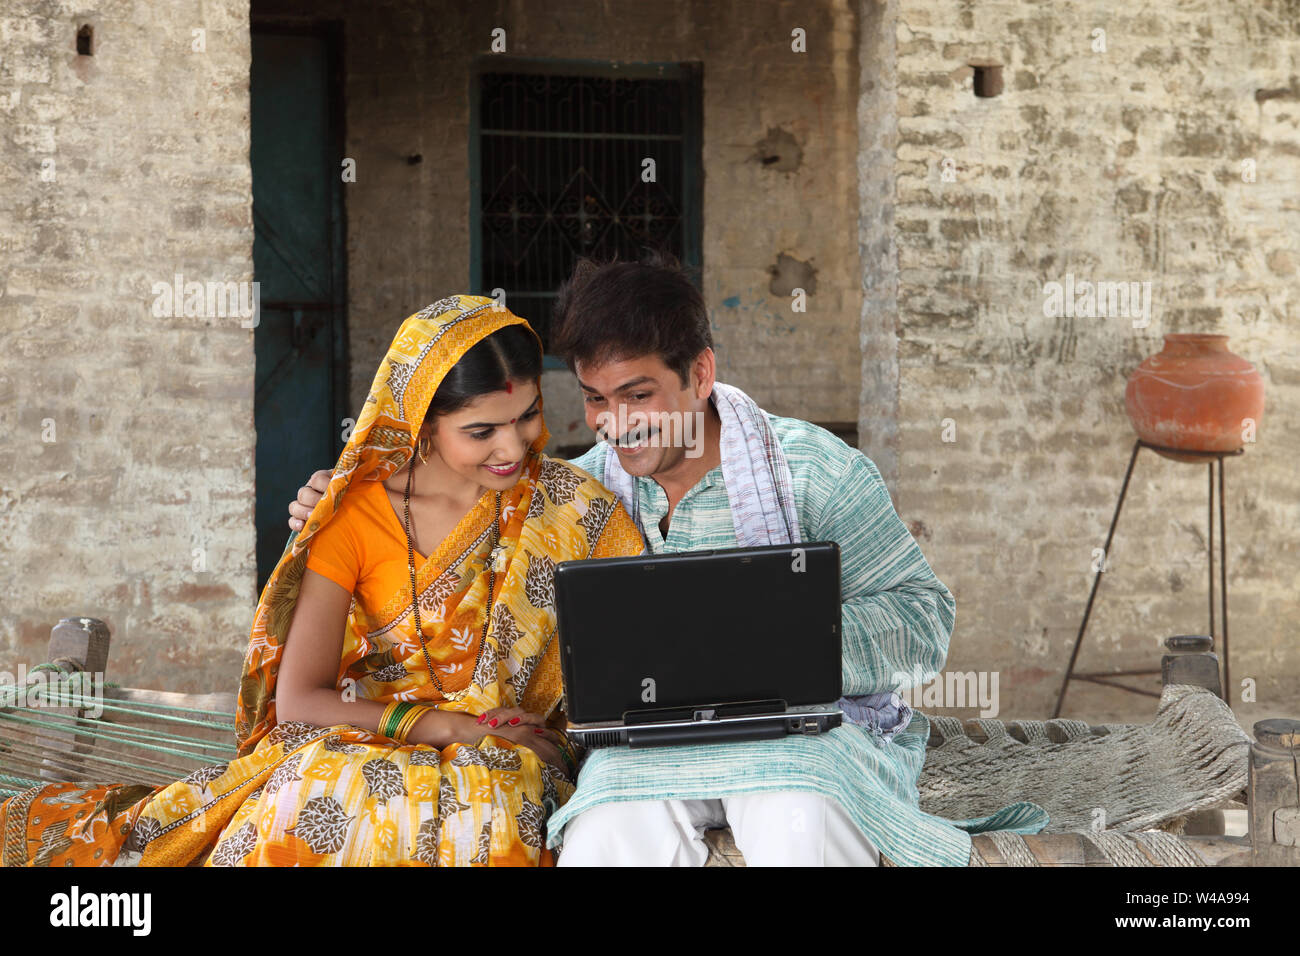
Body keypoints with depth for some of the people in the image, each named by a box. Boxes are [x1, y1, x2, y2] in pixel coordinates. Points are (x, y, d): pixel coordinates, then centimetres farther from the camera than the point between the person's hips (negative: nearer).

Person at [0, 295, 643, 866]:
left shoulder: (570, 508, 3)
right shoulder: (356, 516, 0)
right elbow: (299, 700, -7)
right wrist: (460, 725, -15)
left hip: (506, 762, 1)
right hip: (356, 746, 0)